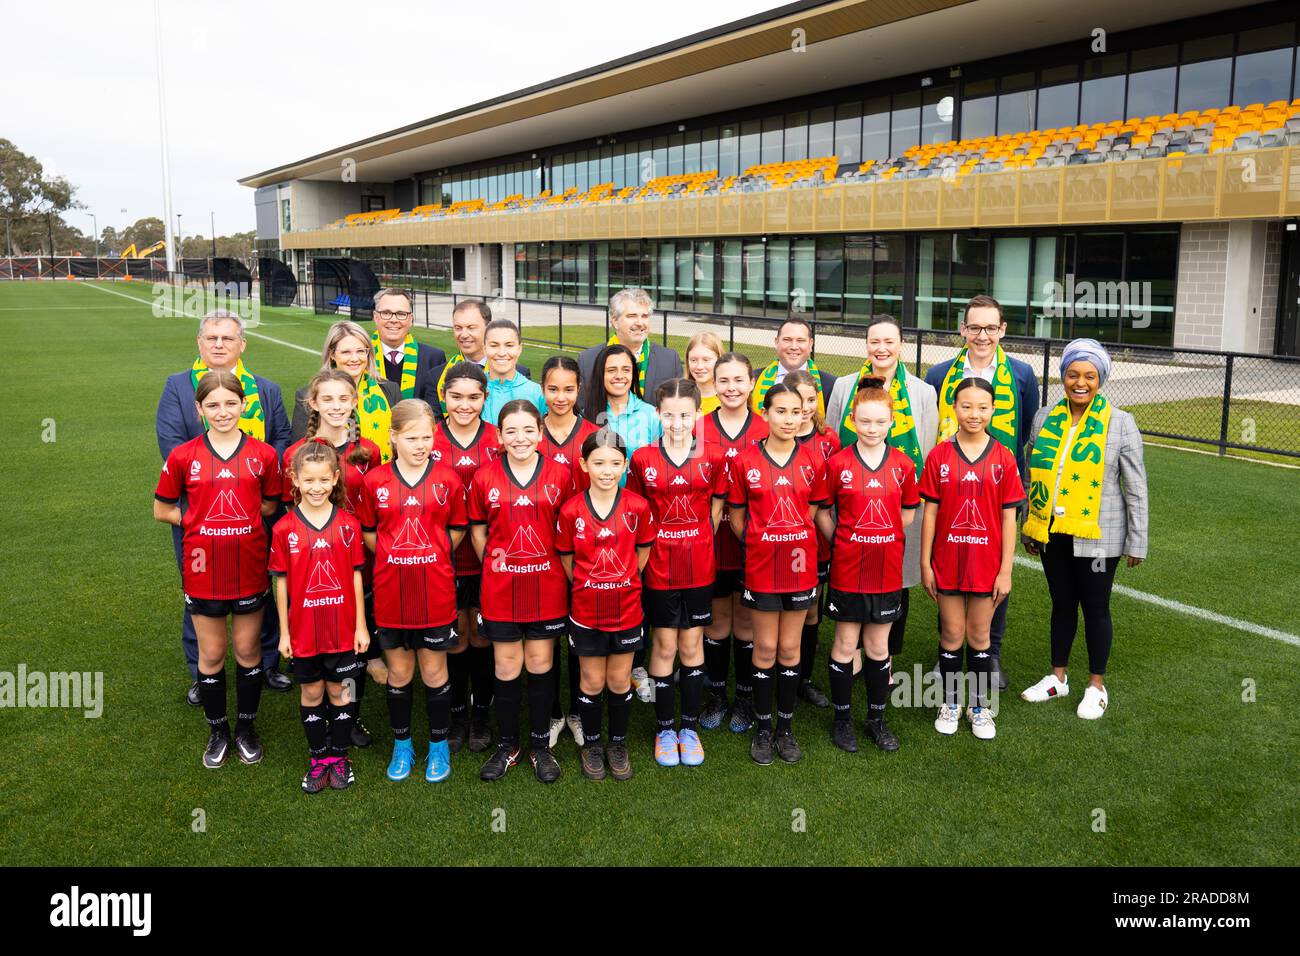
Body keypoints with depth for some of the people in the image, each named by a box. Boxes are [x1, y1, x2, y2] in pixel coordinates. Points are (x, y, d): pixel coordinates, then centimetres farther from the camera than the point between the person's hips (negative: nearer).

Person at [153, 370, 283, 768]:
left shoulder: (263, 455, -5)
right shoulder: (183, 457, -6)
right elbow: (162, 510, 4)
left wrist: (240, 520, -5)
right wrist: (201, 524, -4)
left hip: (250, 570, 0)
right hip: (203, 572, 0)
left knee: (248, 651, 13)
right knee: (211, 654, 13)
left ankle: (246, 726, 32)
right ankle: (217, 730, 31)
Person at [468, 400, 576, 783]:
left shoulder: (559, 475, -2)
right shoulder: (484, 478, -3)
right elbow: (477, 530, 7)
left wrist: (564, 568, 1)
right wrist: (492, 563, 0)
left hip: (546, 586, 0)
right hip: (501, 589, 0)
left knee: (540, 664, 10)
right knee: (507, 667, 8)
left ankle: (540, 745, 25)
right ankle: (507, 745, 25)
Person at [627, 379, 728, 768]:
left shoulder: (713, 458, -3)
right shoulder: (643, 459, -5)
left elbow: (715, 510, 5)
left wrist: (696, 546, 3)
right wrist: (648, 549, -1)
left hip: (699, 566, 1)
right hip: (659, 567, -1)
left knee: (692, 645, 11)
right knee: (664, 646, 8)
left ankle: (690, 728, 24)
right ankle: (665, 729, 22)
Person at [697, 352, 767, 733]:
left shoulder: (766, 430, -1)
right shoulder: (699, 428, -1)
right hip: (713, 539, 0)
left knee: (746, 618, 10)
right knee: (718, 617, 12)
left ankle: (745, 698, 25)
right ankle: (716, 696, 27)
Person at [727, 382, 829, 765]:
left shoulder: (813, 461, 0)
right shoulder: (745, 461, -5)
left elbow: (811, 512, 7)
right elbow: (736, 516, 3)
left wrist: (793, 545, 2)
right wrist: (758, 544, 3)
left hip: (800, 565, 2)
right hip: (761, 565, -1)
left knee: (790, 649, 10)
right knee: (766, 649, 8)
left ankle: (786, 728, 24)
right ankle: (762, 729, 23)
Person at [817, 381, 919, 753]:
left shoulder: (902, 465, 0)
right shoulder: (838, 463, -7)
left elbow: (908, 513, 10)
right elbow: (822, 512, 2)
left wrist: (883, 539, 4)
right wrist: (841, 542, -3)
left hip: (887, 569, 2)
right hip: (847, 569, -2)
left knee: (879, 646, 13)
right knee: (845, 644, 8)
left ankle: (876, 719, 26)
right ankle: (842, 719, 23)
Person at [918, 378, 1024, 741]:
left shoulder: (1003, 458, -4)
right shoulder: (939, 456, -4)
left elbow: (1008, 517, -2)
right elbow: (930, 512, -1)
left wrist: (1006, 570, -4)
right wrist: (925, 564, -2)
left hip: (986, 563, 0)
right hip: (947, 562, 0)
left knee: (979, 636, 11)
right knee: (951, 634, 10)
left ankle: (979, 707, 27)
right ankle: (950, 704, 27)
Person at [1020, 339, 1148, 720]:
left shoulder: (1120, 423, -6)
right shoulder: (1045, 419, 4)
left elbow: (1136, 488, -3)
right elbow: (1032, 477, 11)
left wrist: (1137, 543, -3)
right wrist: (1029, 528, 14)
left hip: (1097, 536, -3)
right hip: (1052, 533, 3)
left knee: (1095, 607, 7)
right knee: (1062, 603, 16)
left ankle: (1096, 686, 24)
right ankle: (1058, 677, 31)